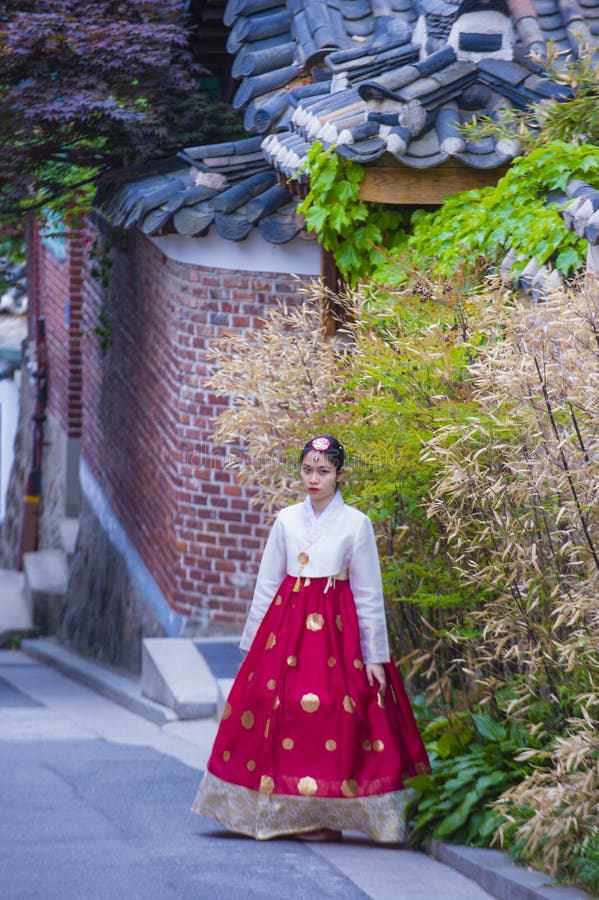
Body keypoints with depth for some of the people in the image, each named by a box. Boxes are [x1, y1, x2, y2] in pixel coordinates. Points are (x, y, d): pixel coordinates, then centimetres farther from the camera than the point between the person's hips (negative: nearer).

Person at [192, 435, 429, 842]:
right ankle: (289, 812, 5)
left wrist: (375, 655, -2)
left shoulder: (356, 523, -1)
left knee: (331, 713, -8)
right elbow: (267, 584, 11)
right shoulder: (287, 520, 8)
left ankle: (325, 815, 1)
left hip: (335, 626, -3)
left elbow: (368, 594, 1)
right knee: (278, 706, -4)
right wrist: (252, 641, 9)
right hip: (287, 622, 3)